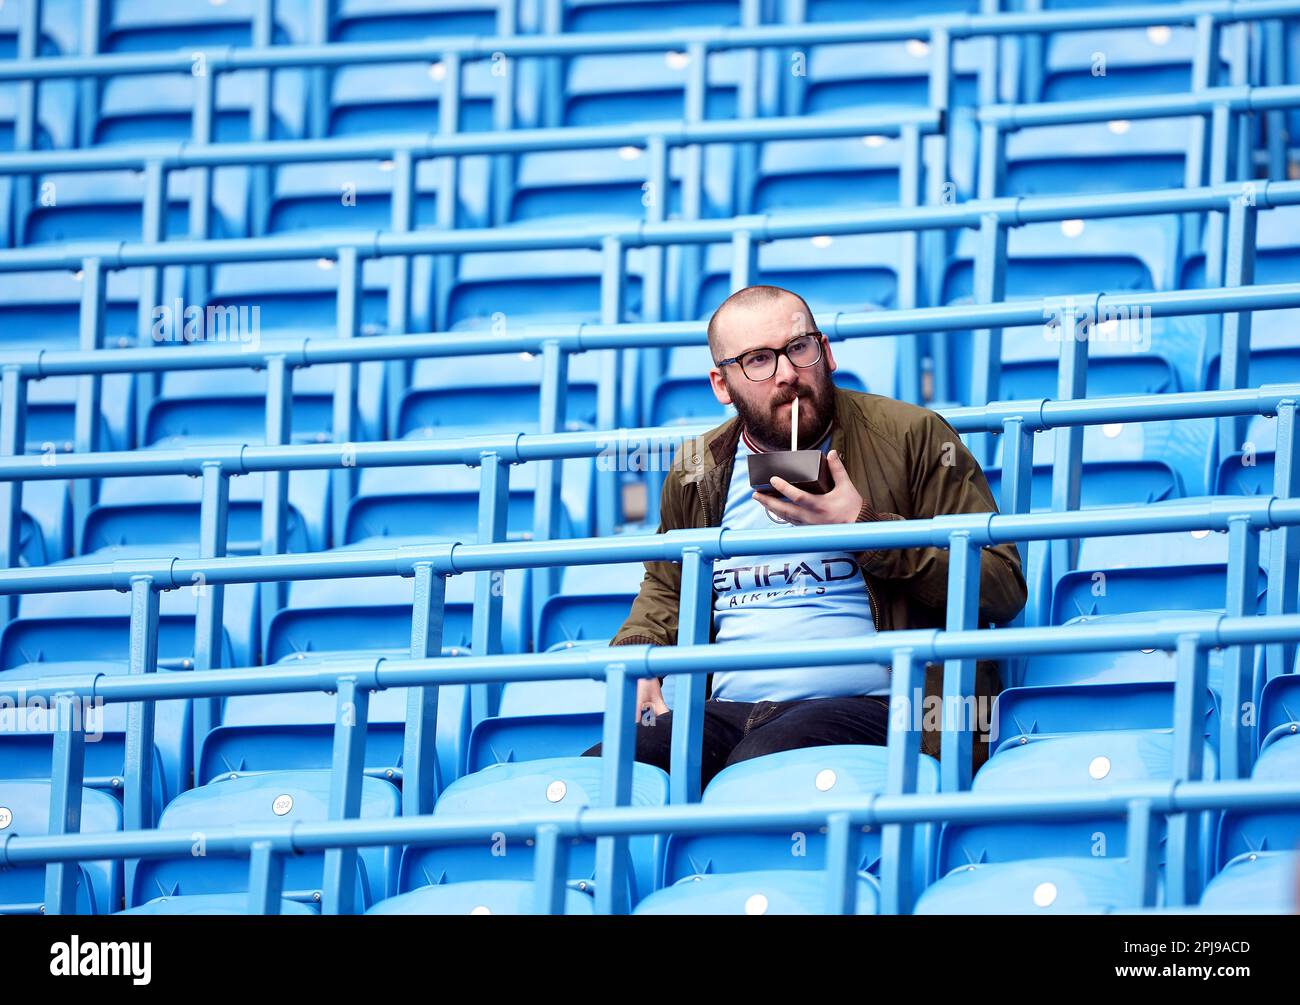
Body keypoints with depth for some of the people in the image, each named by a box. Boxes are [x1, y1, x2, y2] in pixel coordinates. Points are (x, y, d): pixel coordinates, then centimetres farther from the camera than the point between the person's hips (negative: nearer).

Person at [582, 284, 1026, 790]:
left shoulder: (911, 436, 5)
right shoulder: (698, 472, 20)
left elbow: (1003, 588, -1)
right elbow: (666, 589, 40)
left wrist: (864, 526, -10)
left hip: (867, 705, -5)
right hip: (727, 711, 5)